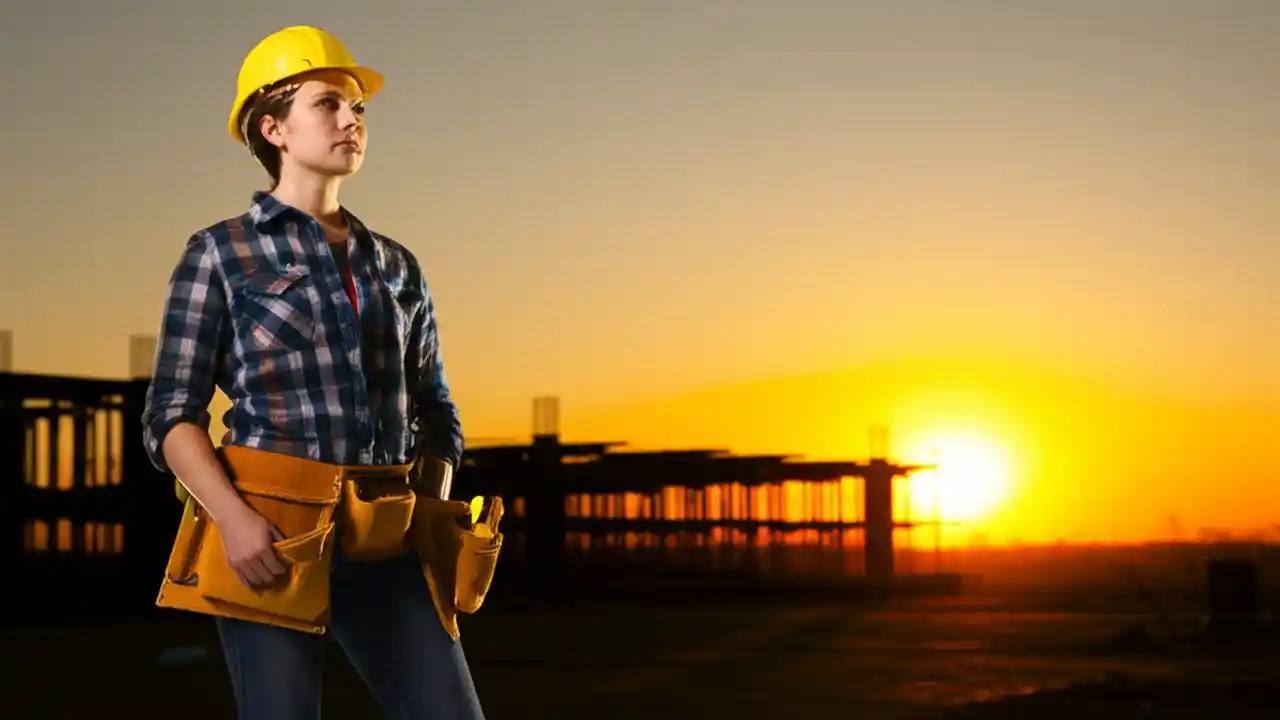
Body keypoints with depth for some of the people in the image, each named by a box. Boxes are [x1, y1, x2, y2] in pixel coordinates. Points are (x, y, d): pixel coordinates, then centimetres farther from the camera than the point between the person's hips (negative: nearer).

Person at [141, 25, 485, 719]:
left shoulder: (397, 267, 17)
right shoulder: (219, 255, 4)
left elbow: (435, 415, 21)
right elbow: (172, 416, -3)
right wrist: (233, 517, -19)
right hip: (273, 540, -4)